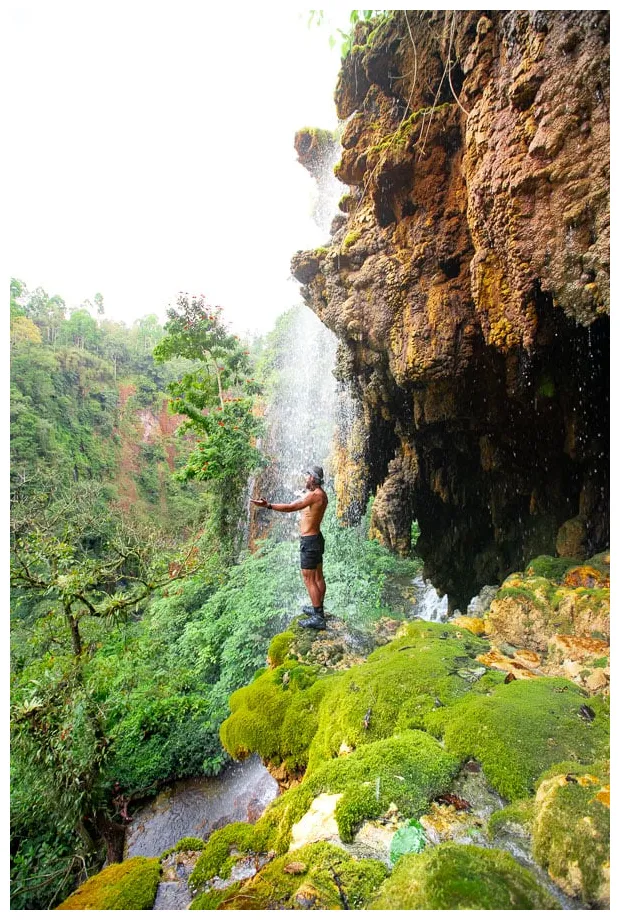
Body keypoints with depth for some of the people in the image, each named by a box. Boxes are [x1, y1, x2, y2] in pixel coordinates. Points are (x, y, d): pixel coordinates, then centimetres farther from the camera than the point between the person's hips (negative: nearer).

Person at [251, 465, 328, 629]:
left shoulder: (314, 495, -21)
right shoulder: (321, 494, 9)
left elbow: (291, 507, -30)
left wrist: (268, 506, -33)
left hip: (309, 541, -10)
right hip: (315, 538, 10)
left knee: (309, 579, -4)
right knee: (318, 577, 17)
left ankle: (318, 618, 0)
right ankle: (318, 609, 30)